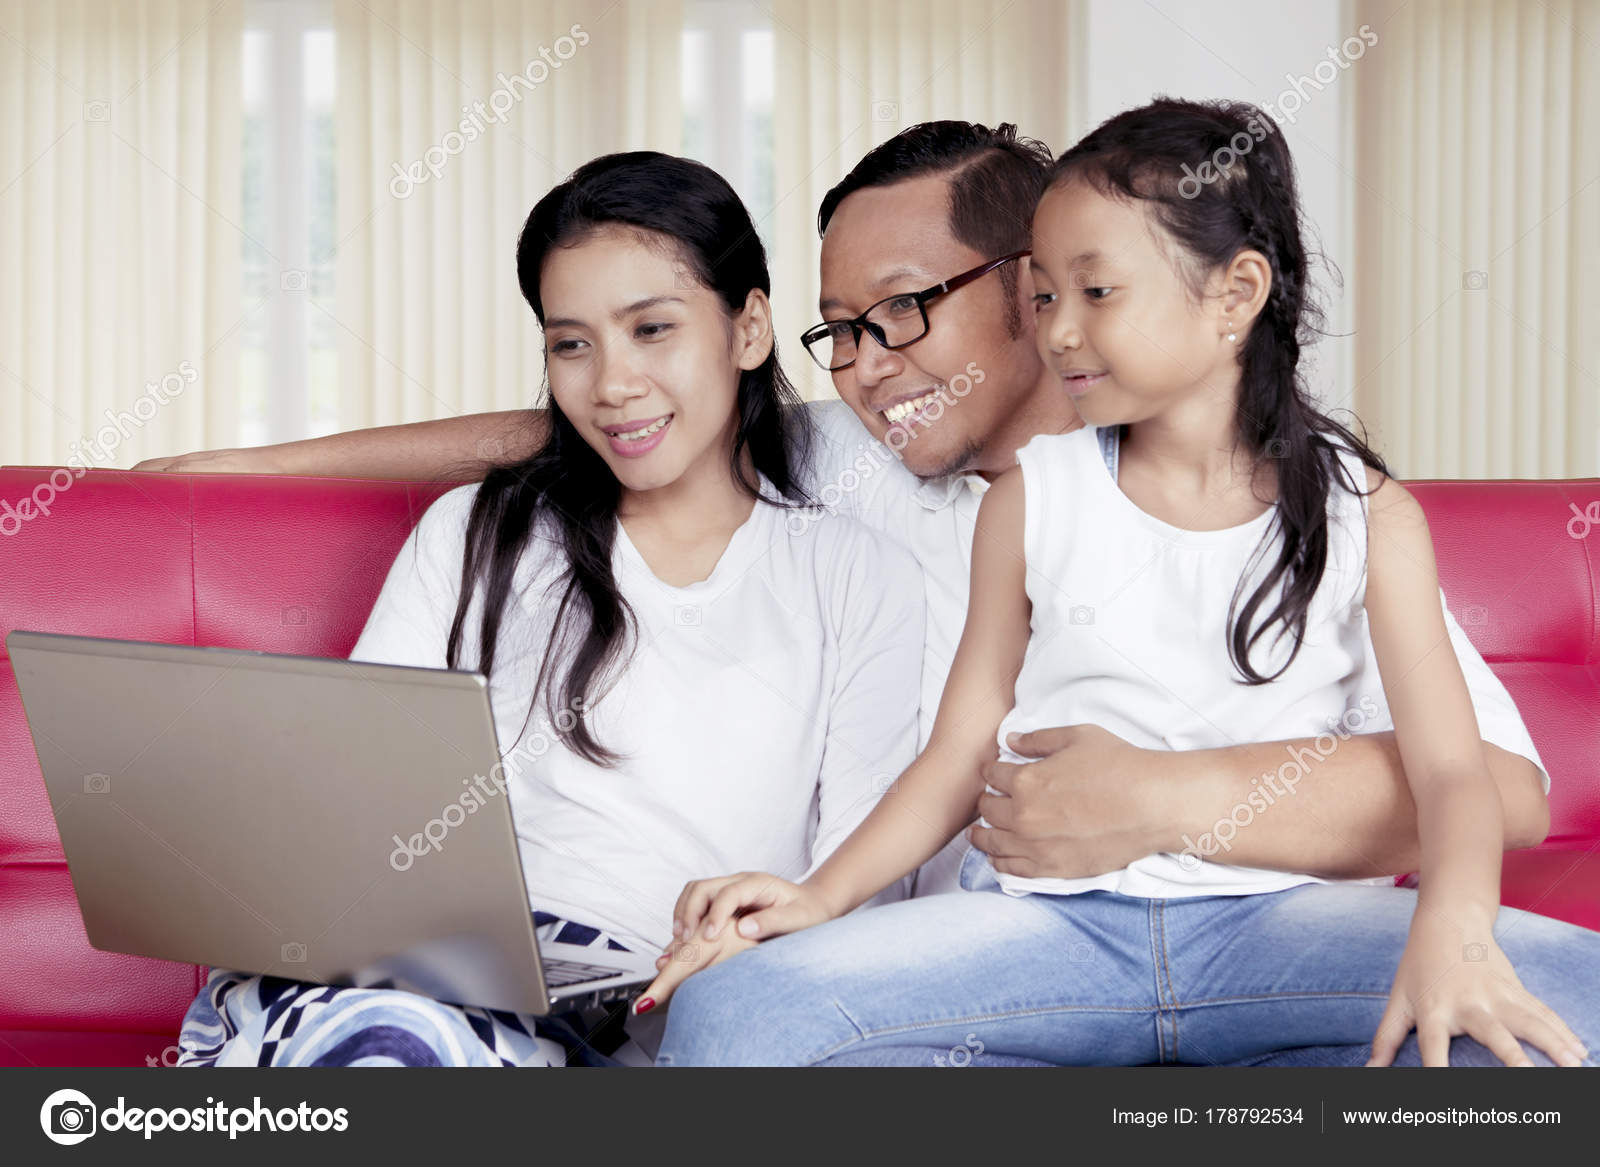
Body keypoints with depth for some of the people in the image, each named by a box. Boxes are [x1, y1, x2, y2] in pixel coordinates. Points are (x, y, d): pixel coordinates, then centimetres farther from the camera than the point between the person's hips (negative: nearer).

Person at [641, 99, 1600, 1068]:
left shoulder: (1367, 515, 4)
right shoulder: (1033, 498, 10)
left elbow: (1451, 768, -4)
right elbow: (962, 751, 11)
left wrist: (1452, 921, -26)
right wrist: (821, 895, -5)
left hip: (1276, 918, -1)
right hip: (1054, 914, 1)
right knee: (727, 1015, -24)